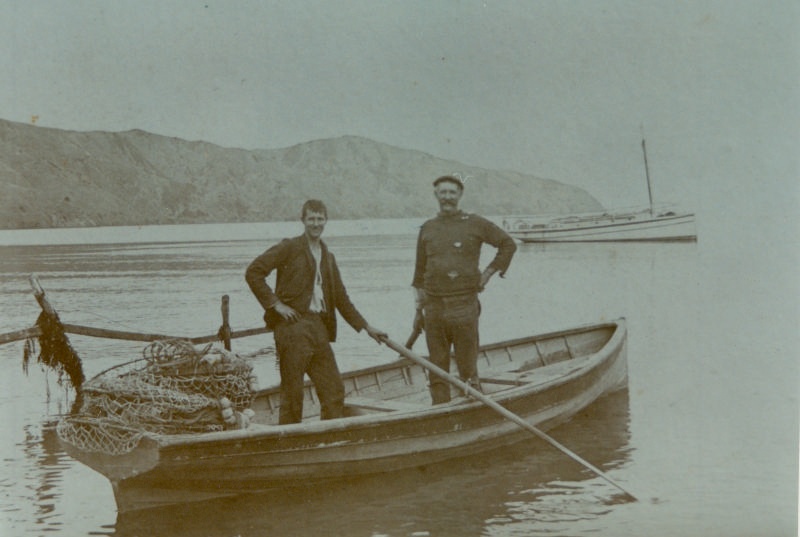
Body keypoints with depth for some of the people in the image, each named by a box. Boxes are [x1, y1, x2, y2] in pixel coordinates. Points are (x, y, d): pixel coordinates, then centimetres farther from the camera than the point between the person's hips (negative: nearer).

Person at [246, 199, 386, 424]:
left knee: (334, 390, 5)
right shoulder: (289, 247, -1)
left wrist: (366, 327, 22)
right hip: (293, 327, -7)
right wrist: (275, 304, -13)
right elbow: (253, 272, -9)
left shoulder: (327, 257, 20)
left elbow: (341, 297, 25)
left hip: (319, 327, 7)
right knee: (292, 393, -3)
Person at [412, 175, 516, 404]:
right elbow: (420, 272, 15)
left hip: (464, 305, -3)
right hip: (433, 306, 3)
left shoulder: (475, 224, 2)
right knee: (437, 367, 6)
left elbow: (508, 244, 10)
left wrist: (488, 273, 4)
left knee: (467, 366, -2)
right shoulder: (427, 228, 12)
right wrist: (419, 309, 12)